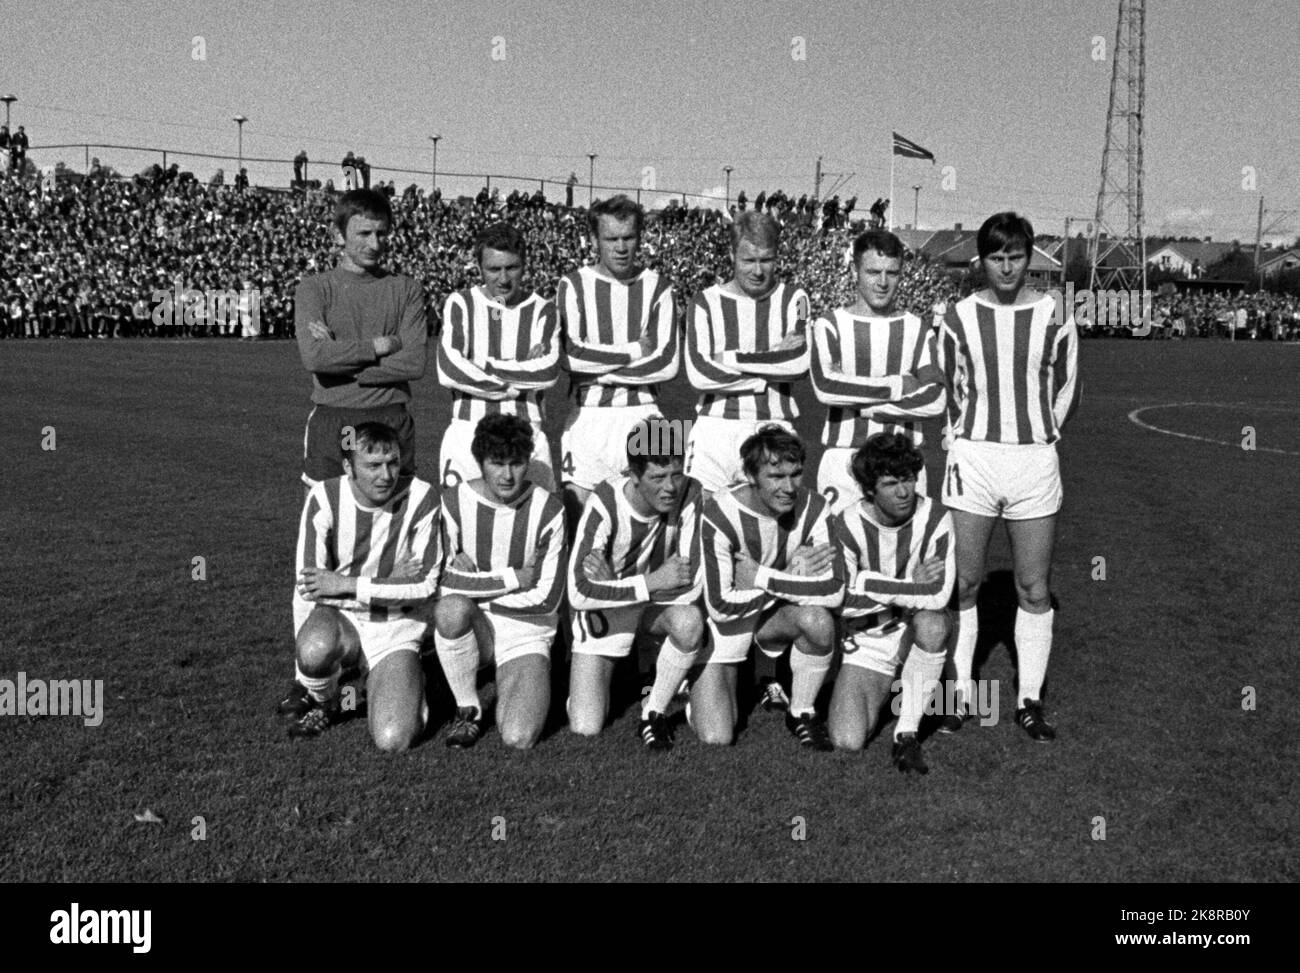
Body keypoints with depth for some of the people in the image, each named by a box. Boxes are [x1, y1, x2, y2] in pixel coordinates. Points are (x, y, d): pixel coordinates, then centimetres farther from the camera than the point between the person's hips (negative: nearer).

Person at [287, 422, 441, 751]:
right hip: (338, 617, 1)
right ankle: (324, 705, 0)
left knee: (393, 740, -20)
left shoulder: (421, 498, -14)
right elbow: (306, 589, -12)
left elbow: (425, 586, -14)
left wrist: (349, 584, -18)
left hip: (395, 629, -1)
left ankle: (404, 680, 16)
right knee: (314, 650, -37)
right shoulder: (324, 498, -12)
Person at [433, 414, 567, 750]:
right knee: (451, 609, -37)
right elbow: (447, 582, -13)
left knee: (519, 738, -22)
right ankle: (468, 710, -12)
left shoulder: (548, 511, -8)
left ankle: (509, 686, 15)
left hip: (526, 632, -1)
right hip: (473, 625, 1)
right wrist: (513, 578, -14)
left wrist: (475, 586, -11)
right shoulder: (455, 502, -5)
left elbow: (546, 598, -11)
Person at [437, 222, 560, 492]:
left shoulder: (542, 310, 6)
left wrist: (482, 367, -10)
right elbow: (447, 371, -12)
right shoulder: (460, 305, 3)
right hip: (468, 431, -1)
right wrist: (522, 376, -10)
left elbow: (549, 372, -11)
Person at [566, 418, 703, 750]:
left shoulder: (688, 499, -21)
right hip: (603, 609, -2)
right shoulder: (605, 505, -27)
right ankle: (595, 677, 24)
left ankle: (654, 712, -9)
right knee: (585, 727, -11)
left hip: (659, 601, 2)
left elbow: (690, 588, -24)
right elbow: (578, 593, -29)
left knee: (690, 622, -34)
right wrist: (652, 581, -35)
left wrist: (612, 581, -31)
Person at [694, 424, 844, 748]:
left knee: (818, 620, -32)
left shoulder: (812, 507, -16)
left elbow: (834, 591, -25)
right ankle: (696, 685, 21)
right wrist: (792, 577, -23)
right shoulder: (720, 515, -26)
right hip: (725, 622, -3)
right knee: (716, 738, -14)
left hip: (777, 612, 3)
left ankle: (801, 712, -6)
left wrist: (761, 577, -27)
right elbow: (720, 606, -24)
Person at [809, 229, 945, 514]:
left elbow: (936, 400, -6)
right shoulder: (830, 325, 2)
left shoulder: (918, 330, 8)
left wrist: (861, 404, -11)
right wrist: (896, 387, -10)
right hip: (844, 458, -2)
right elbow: (824, 387, -15)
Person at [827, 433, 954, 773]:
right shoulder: (848, 525, -13)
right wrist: (912, 586, -17)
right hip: (868, 638, 1)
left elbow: (939, 596, -28)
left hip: (916, 630, 0)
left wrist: (869, 585, -23)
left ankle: (907, 733, -20)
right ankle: (883, 687, 21)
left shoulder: (935, 519, -16)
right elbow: (843, 603, -16)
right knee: (848, 740, -16)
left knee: (932, 625, -38)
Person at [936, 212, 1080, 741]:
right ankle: (959, 693, 16)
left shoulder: (1054, 314, 1)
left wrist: (1033, 434, 9)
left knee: (1035, 589, 4)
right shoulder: (960, 316, 1)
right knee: (962, 583, 3)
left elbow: (1066, 391, 11)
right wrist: (968, 439, 8)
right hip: (972, 459, 0)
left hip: (1035, 460, 0)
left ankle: (1030, 699, 15)